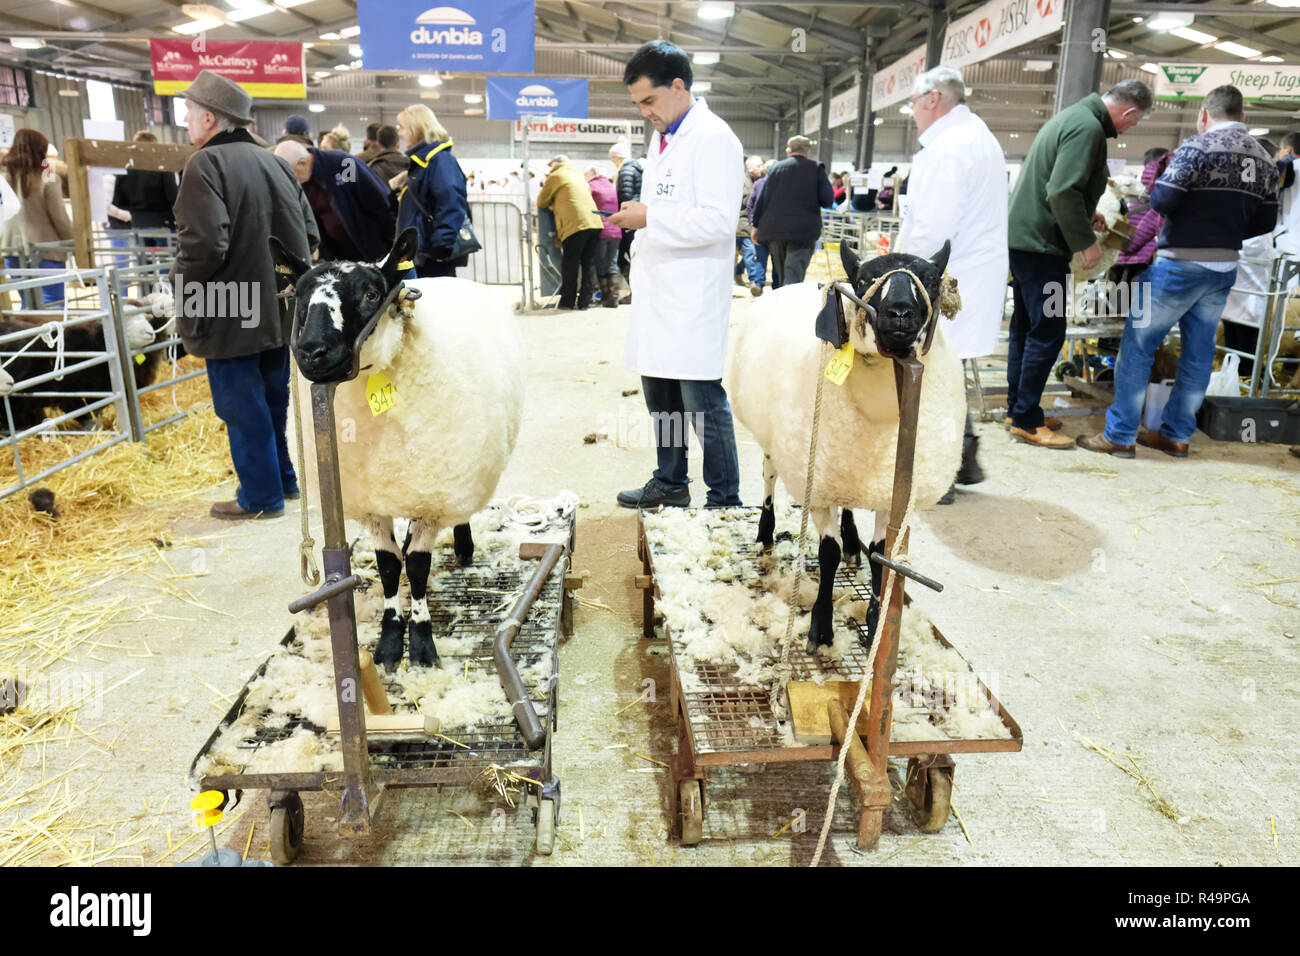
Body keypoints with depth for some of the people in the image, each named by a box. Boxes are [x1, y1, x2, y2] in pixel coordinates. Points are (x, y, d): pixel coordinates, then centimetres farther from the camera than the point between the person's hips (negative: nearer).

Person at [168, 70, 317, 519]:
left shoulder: (206, 164, -15)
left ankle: (261, 496, 13)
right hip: (279, 308, 8)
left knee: (242, 407, 4)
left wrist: (181, 282, -8)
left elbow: (203, 245, -25)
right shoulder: (273, 162, 9)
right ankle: (283, 478, 31)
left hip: (230, 314, -8)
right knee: (273, 399, 19)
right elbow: (309, 233, 13)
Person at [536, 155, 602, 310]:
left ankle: (567, 301, 5)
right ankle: (585, 300, 7)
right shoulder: (579, 176, 26)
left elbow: (541, 202, 10)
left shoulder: (555, 176, 6)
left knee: (570, 264, 1)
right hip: (594, 222, 6)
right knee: (589, 263, 8)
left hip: (574, 225, -6)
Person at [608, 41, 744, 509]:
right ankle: (670, 483, 30)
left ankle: (724, 498, 7)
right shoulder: (662, 136, 18)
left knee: (702, 400, -5)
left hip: (693, 297, -9)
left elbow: (718, 220, -20)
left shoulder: (714, 138, -10)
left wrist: (649, 218, -18)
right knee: (660, 396, 16)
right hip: (657, 290, 9)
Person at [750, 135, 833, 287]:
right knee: (794, 276, -9)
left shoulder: (775, 168, 9)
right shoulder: (816, 169, 2)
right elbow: (827, 201, -3)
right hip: (804, 230, -3)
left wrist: (756, 225, 14)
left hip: (774, 228, 3)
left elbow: (761, 199, 7)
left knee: (782, 276, 16)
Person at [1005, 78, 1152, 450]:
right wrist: (1086, 241, -15)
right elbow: (1062, 192, -23)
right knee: (1047, 331, -7)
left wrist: (1087, 214, 27)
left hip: (1022, 235, 11)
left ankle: (1017, 409, 22)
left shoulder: (1073, 116, 18)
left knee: (1025, 326, 14)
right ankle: (1027, 422, -2)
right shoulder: (1088, 127, -14)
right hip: (1040, 242, -11)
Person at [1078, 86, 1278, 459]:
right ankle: (1177, 435, 20)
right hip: (1224, 269, 7)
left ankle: (1119, 436, 2)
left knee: (1137, 344, 0)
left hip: (1180, 264, -7)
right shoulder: (1264, 161, 10)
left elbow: (1161, 201, -19)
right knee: (1198, 352, 12)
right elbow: (1265, 222, 11)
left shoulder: (1199, 147, -11)